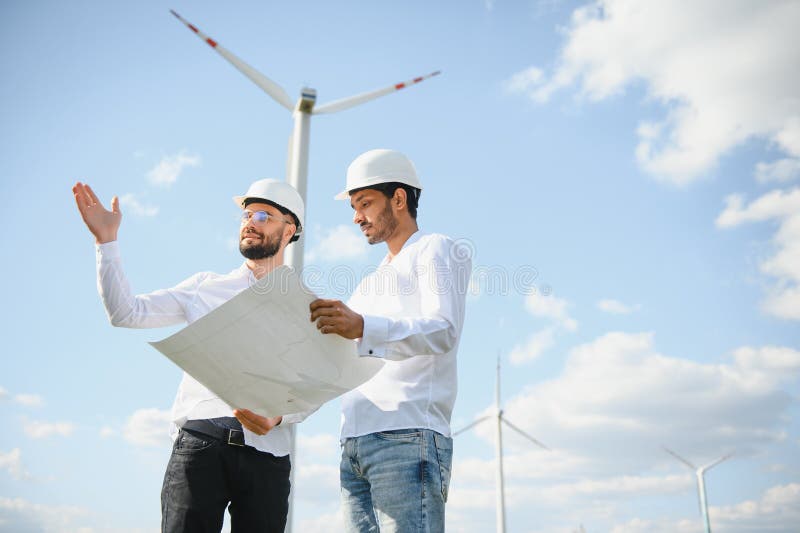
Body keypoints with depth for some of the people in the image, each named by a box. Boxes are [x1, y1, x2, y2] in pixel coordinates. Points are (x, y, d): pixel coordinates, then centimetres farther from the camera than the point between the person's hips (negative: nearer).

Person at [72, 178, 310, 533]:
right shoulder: (206, 287, 16)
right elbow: (127, 312, 8)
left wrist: (278, 416, -15)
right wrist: (106, 240, 3)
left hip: (266, 453, 0)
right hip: (199, 440, 0)